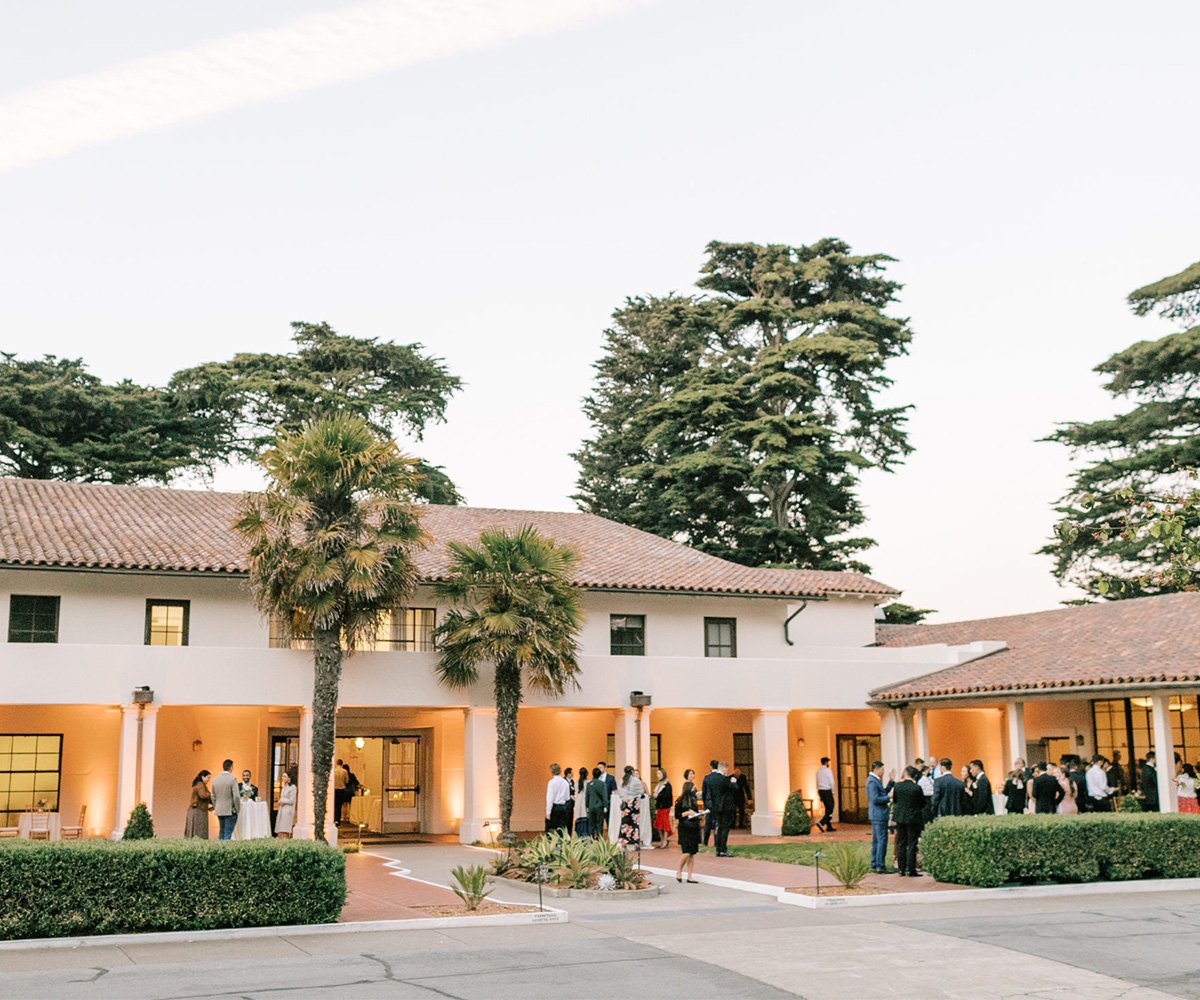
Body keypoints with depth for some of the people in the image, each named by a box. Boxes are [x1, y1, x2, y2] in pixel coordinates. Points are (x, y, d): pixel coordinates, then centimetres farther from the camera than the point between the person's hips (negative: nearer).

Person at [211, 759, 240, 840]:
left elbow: (213, 796, 11)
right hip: (230, 811, -6)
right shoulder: (232, 779, -14)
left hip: (219, 811, 6)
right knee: (228, 833, -2)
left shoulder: (215, 779, 4)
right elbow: (236, 796, -17)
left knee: (222, 832, 17)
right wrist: (236, 809, -6)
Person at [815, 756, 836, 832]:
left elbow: (817, 783, 12)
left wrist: (819, 795, 16)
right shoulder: (828, 770, -11)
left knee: (827, 809, 12)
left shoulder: (818, 771, 10)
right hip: (827, 791, -7)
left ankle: (829, 827, 13)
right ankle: (821, 822, -18)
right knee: (830, 809, -3)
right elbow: (831, 782, -13)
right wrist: (832, 792, 0)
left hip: (821, 791, 7)